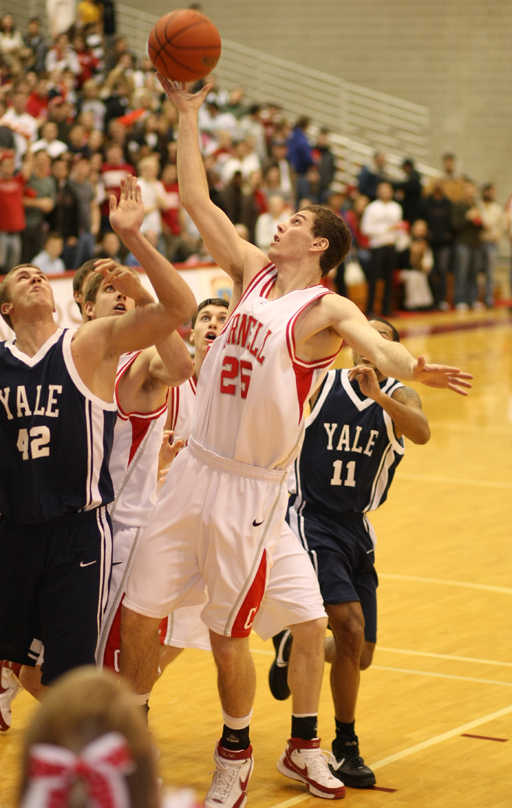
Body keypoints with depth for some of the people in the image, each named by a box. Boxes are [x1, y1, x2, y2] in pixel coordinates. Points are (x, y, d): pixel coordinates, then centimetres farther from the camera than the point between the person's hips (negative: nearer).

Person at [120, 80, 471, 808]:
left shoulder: (327, 310, -12)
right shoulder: (255, 271, 6)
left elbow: (376, 345, -32)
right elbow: (197, 200, 10)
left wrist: (413, 369, -54)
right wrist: (188, 113, 7)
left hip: (251, 489, -6)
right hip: (195, 469, 6)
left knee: (227, 634, 3)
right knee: (139, 612, 7)